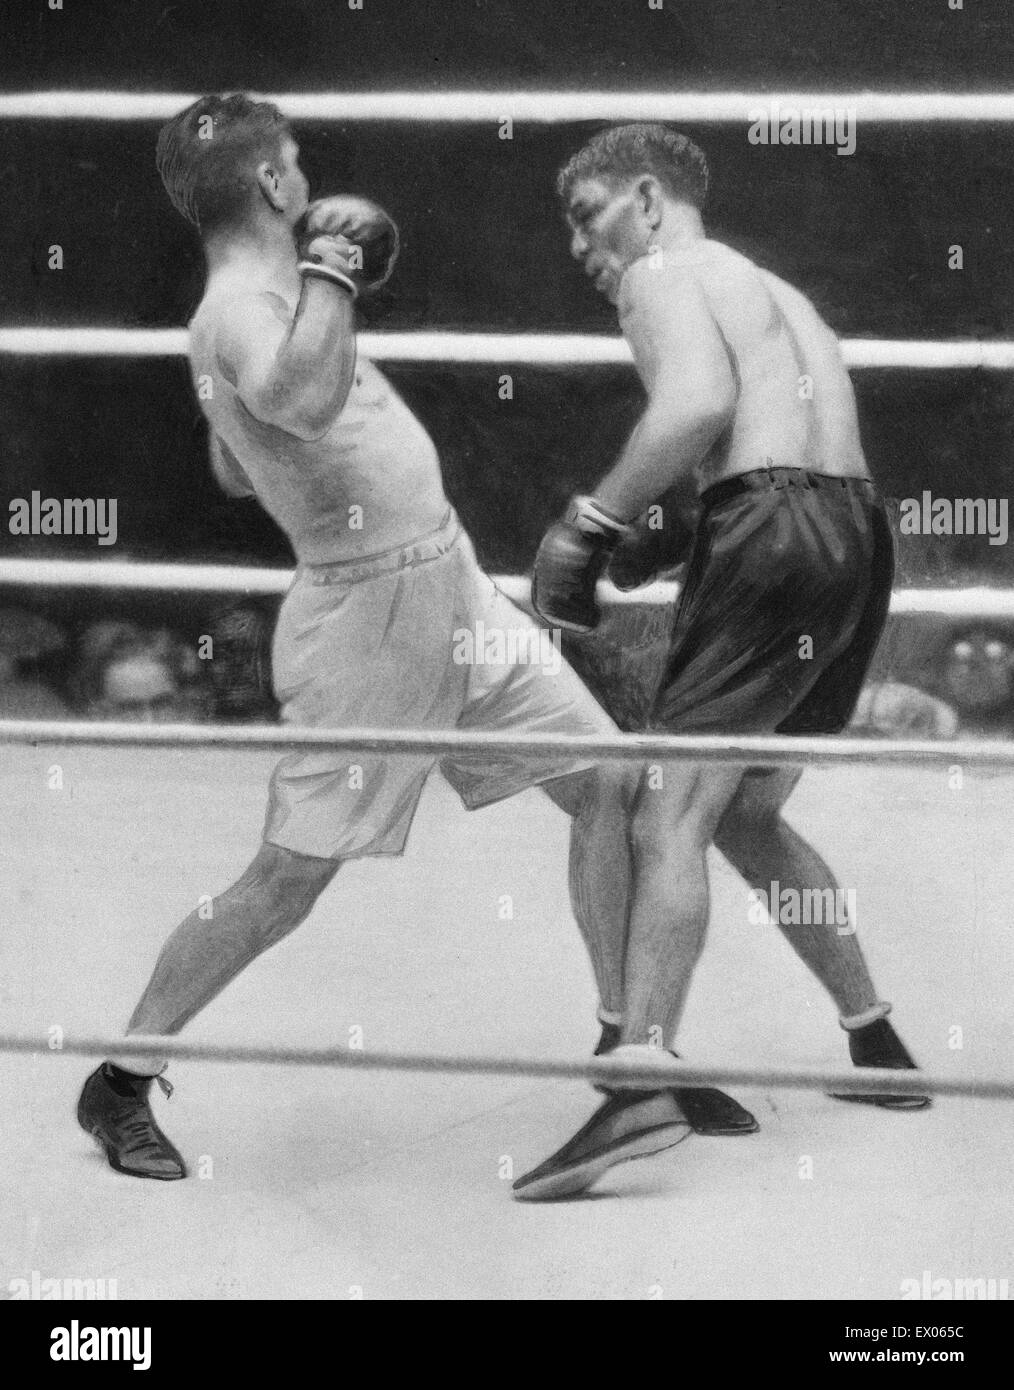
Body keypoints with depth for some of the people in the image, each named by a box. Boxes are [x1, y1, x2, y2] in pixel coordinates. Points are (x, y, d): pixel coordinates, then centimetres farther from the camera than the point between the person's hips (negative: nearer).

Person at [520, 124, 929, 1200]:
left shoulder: (662, 274, 3)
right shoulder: (772, 290, 30)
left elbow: (698, 403, -17)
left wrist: (592, 524, -13)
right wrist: (664, 517, 18)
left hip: (771, 534, -9)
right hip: (859, 532, 9)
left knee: (670, 815, -14)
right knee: (747, 816, 22)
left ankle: (639, 1080, -28)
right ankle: (879, 1044, 27)